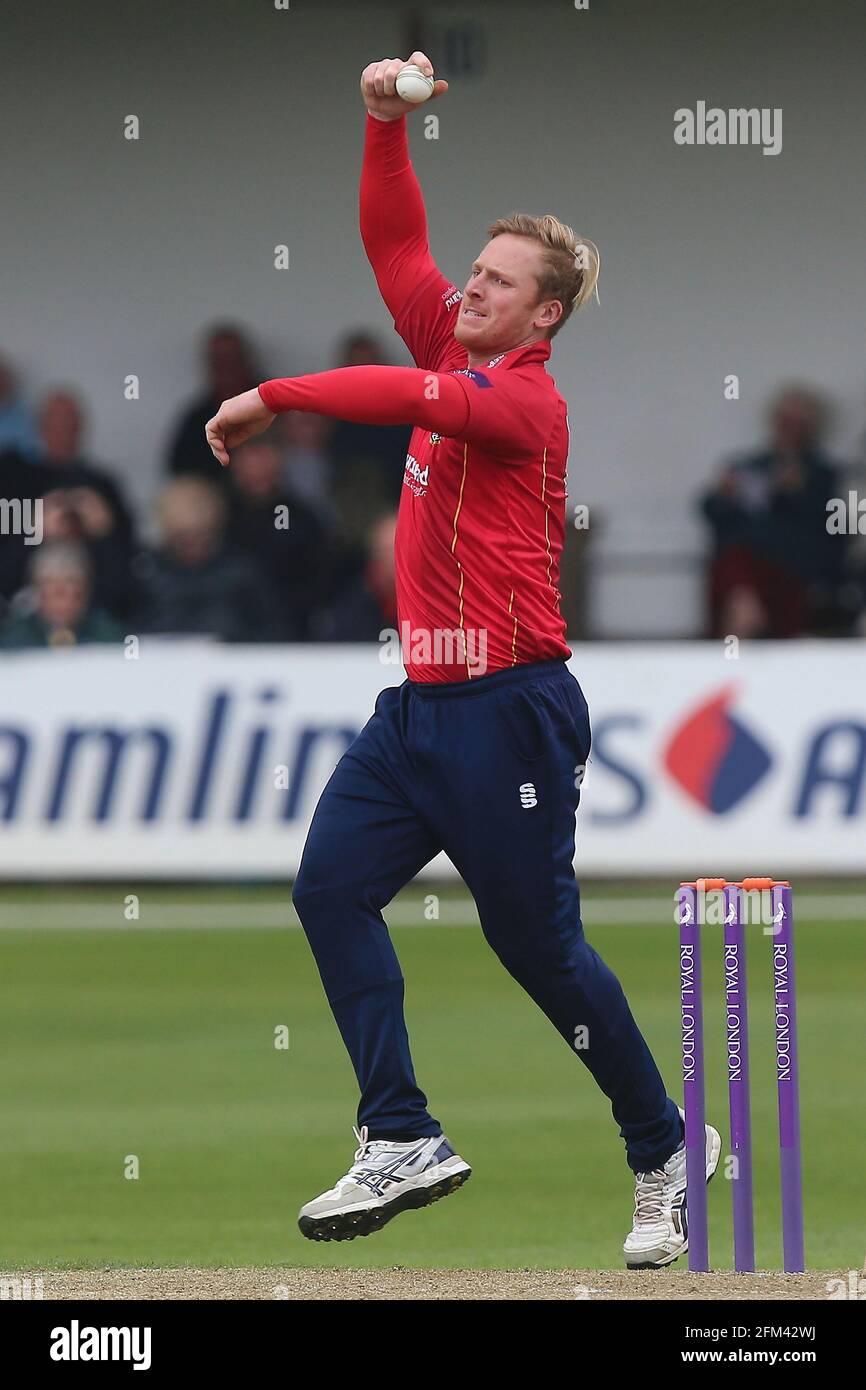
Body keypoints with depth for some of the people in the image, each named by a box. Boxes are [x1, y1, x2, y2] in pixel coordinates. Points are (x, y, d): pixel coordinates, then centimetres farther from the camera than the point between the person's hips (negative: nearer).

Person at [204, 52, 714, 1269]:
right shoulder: (455, 354, 13)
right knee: (332, 884, -6)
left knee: (538, 942, -2)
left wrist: (271, 400, -23)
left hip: (509, 709, -9)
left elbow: (406, 395, -29)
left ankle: (663, 1153, 15)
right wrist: (387, 121, 4)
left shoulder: (530, 400, -12)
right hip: (420, 701, 9)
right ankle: (403, 1142, -8)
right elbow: (394, 242, 17)